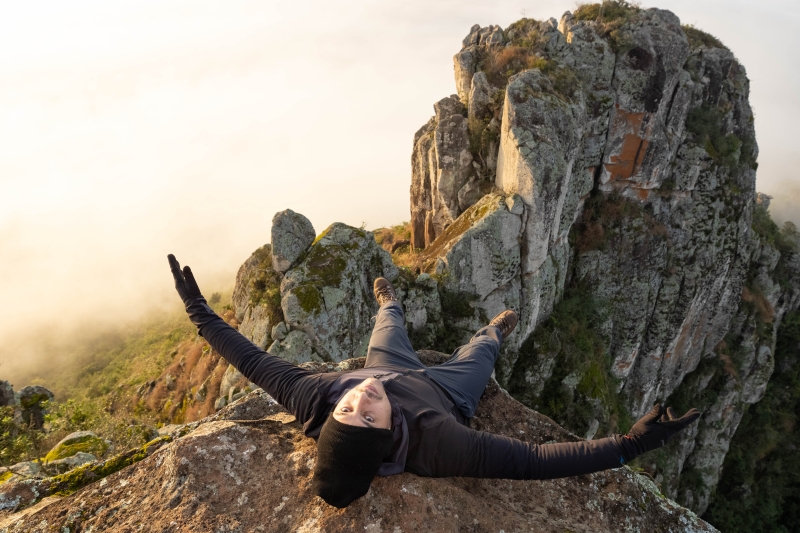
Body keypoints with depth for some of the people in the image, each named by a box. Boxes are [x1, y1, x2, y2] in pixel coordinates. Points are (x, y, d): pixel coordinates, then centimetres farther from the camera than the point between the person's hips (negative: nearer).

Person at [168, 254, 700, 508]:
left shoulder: (316, 402, -46)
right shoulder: (432, 445, -52)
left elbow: (252, 359, -34)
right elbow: (535, 460, -50)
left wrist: (198, 309, -27)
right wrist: (630, 443, -54)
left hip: (398, 368, 2)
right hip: (448, 390, -1)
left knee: (388, 330, 33)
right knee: (478, 349, 29)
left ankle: (389, 302, 69)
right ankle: (495, 331, 66)